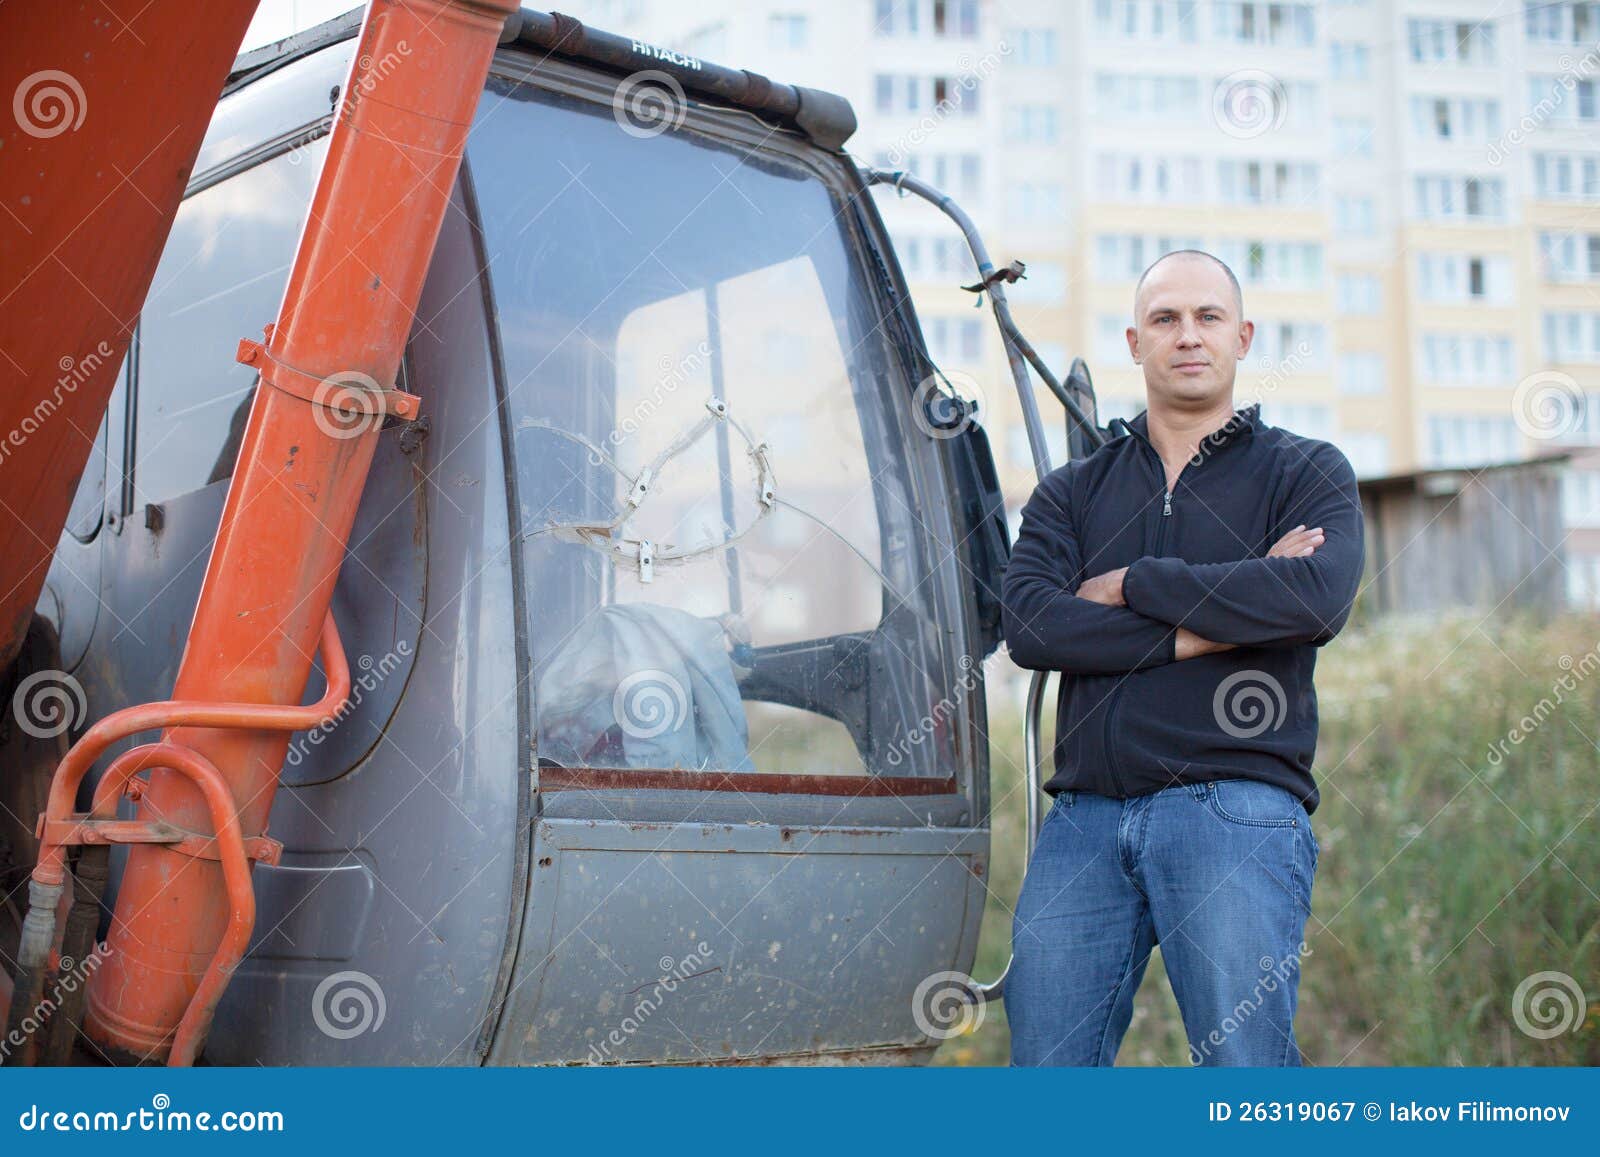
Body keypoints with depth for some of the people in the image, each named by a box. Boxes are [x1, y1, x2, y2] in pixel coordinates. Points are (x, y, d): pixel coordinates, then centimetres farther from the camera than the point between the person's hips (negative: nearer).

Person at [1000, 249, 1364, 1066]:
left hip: (1236, 807, -2)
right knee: (1045, 1066, 2)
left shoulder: (1306, 473, 11)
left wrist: (1134, 584, -4)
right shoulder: (1072, 492, 18)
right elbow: (1029, 625, -1)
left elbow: (1319, 598, -11)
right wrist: (1194, 632, -9)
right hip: (1085, 818, 3)